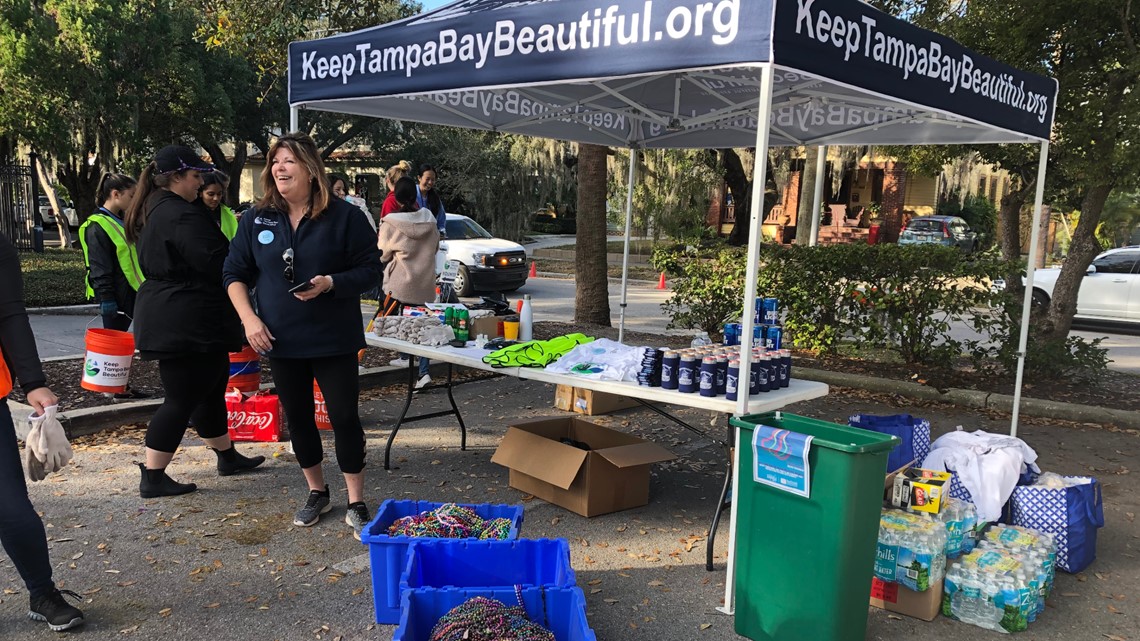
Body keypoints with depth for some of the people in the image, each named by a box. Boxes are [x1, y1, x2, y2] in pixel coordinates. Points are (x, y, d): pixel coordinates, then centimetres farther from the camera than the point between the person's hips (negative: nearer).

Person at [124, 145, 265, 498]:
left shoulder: (153, 212, 15)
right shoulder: (181, 215, -19)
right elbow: (216, 264, -23)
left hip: (167, 319, 11)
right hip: (185, 322, -11)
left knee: (210, 388, 19)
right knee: (181, 399, -3)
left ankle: (227, 456, 32)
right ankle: (152, 477, 5)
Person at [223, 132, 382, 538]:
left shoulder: (342, 216, -7)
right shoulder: (256, 219, 3)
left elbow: (370, 270, -6)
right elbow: (235, 273, 9)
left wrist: (329, 284, -22)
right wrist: (249, 318, -4)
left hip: (333, 338, -3)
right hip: (281, 340, 4)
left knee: (344, 416, -2)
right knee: (297, 417, 12)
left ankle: (356, 504, 10)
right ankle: (317, 492, 31)